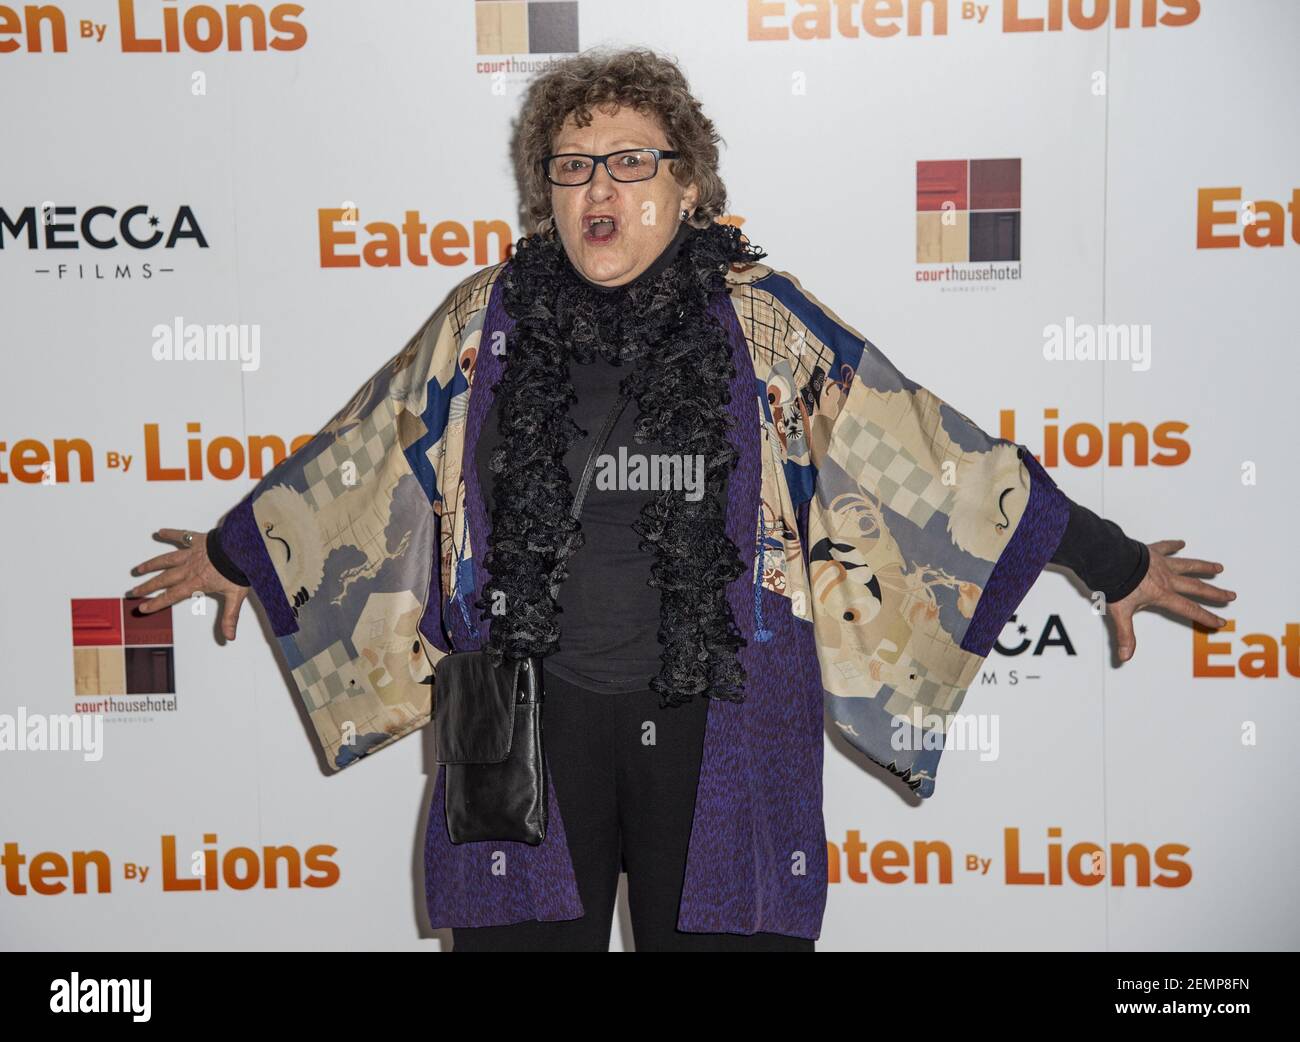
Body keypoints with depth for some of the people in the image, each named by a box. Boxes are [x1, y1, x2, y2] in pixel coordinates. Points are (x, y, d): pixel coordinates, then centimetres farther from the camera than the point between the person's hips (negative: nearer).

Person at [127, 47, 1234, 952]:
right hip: (532, 709, 1)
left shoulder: (762, 323, -1)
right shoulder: (488, 321, 3)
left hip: (716, 717, -1)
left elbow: (935, 453, 2)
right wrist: (235, 551, 26)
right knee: (529, 926, 11)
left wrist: (1113, 561, 5)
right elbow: (359, 458, 16)